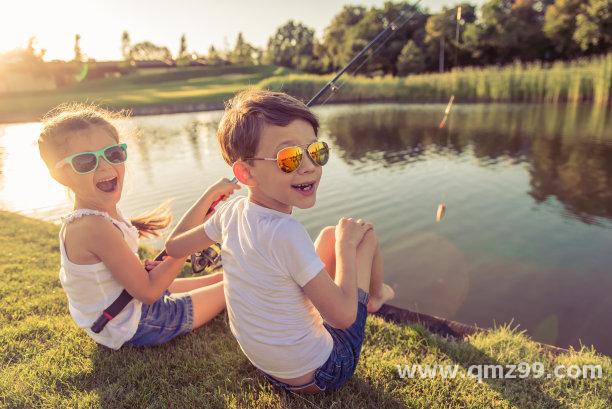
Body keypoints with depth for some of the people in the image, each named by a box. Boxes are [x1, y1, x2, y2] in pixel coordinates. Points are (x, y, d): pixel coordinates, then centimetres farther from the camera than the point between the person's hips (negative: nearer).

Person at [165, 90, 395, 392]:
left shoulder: (231, 211, -12)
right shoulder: (285, 233, -34)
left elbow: (173, 246, 6)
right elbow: (344, 316, -24)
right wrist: (346, 244, -13)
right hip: (319, 375, -6)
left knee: (331, 234, 14)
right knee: (365, 232, 1)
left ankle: (372, 296, 42)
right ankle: (375, 296, 33)